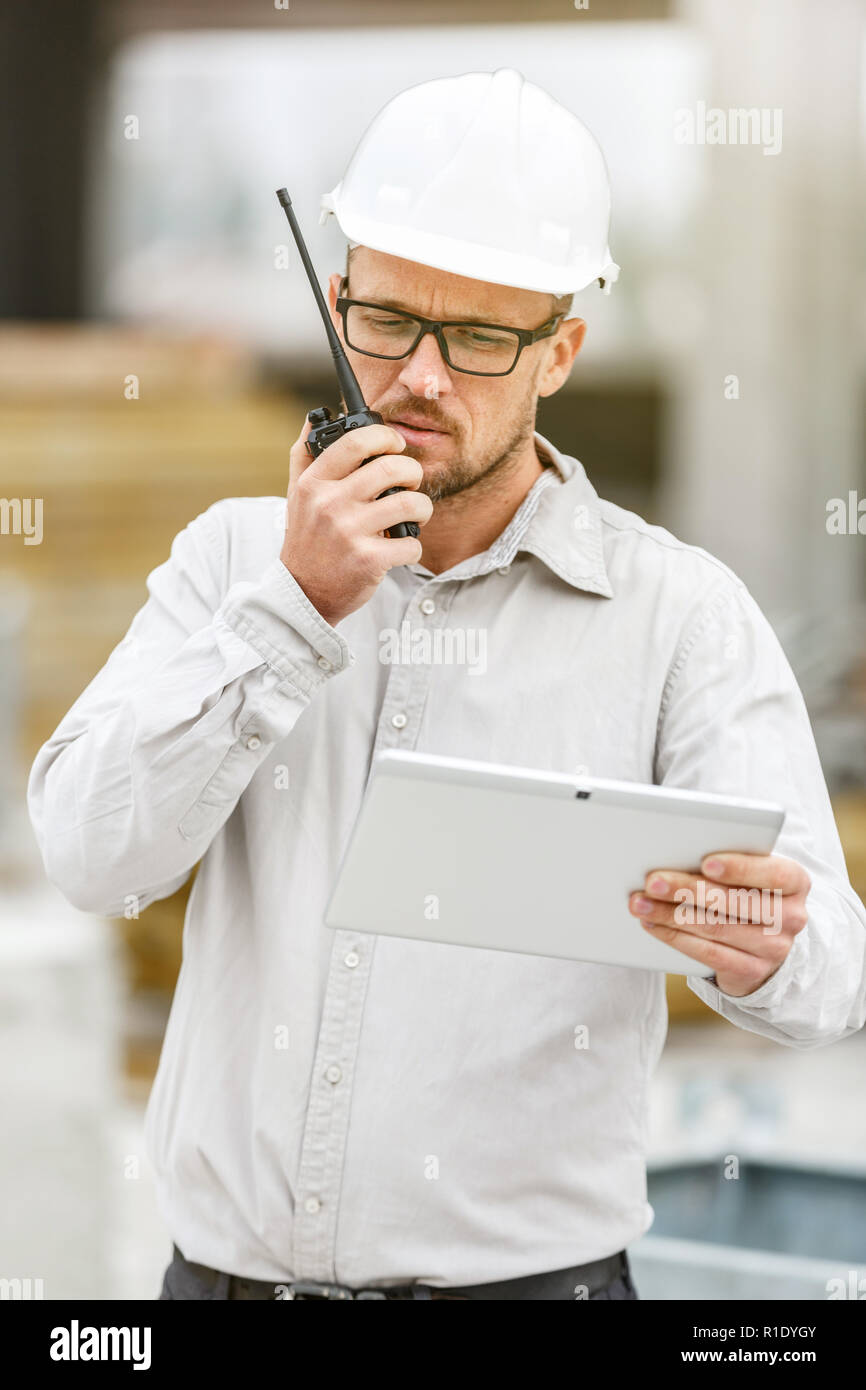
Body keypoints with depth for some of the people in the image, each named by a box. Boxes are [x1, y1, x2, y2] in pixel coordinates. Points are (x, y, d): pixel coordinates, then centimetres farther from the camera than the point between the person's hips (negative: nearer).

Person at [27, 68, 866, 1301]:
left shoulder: (680, 612, -4)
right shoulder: (235, 559, 6)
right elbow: (95, 856, -7)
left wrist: (764, 954, -36)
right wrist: (296, 606, -16)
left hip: (522, 1269, -2)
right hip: (225, 1262, 2)